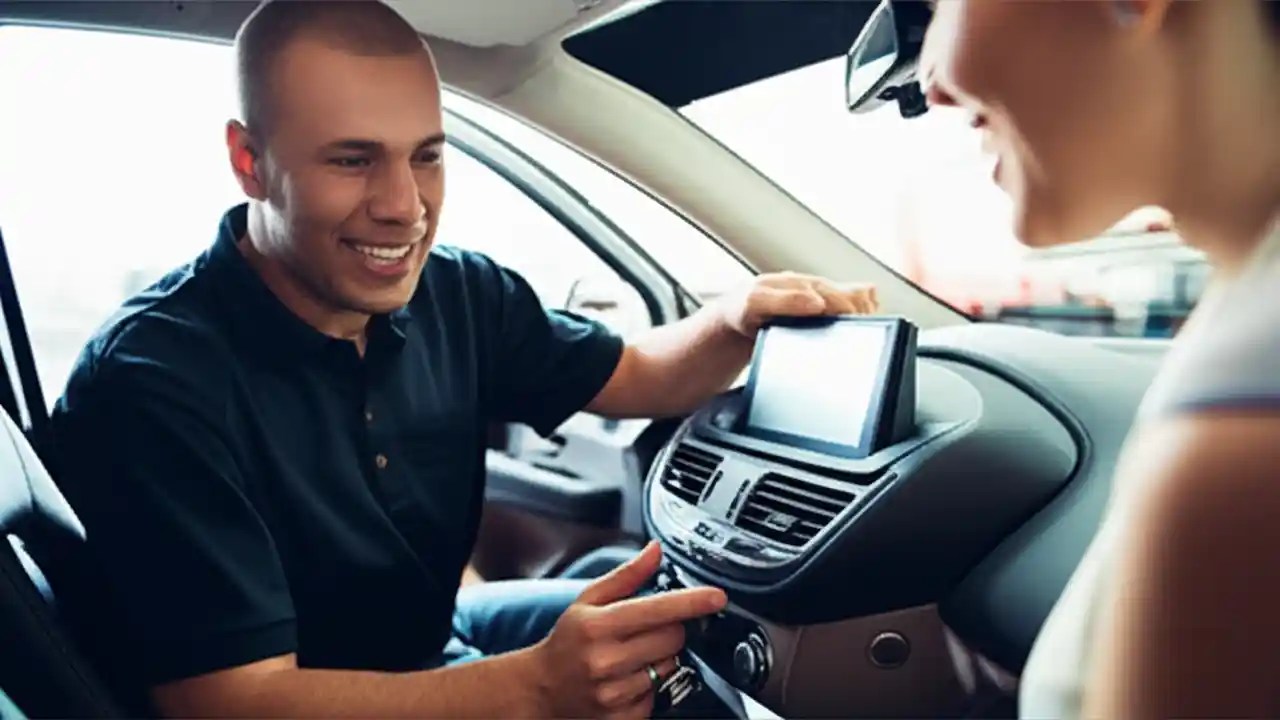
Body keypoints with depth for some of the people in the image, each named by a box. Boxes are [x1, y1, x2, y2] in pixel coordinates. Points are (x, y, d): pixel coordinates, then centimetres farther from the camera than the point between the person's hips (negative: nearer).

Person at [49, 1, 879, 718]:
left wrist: (736, 317, -21)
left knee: (704, 619, 4)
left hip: (433, 638, 6)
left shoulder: (455, 294, -11)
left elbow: (637, 378, 1)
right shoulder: (150, 383, -28)